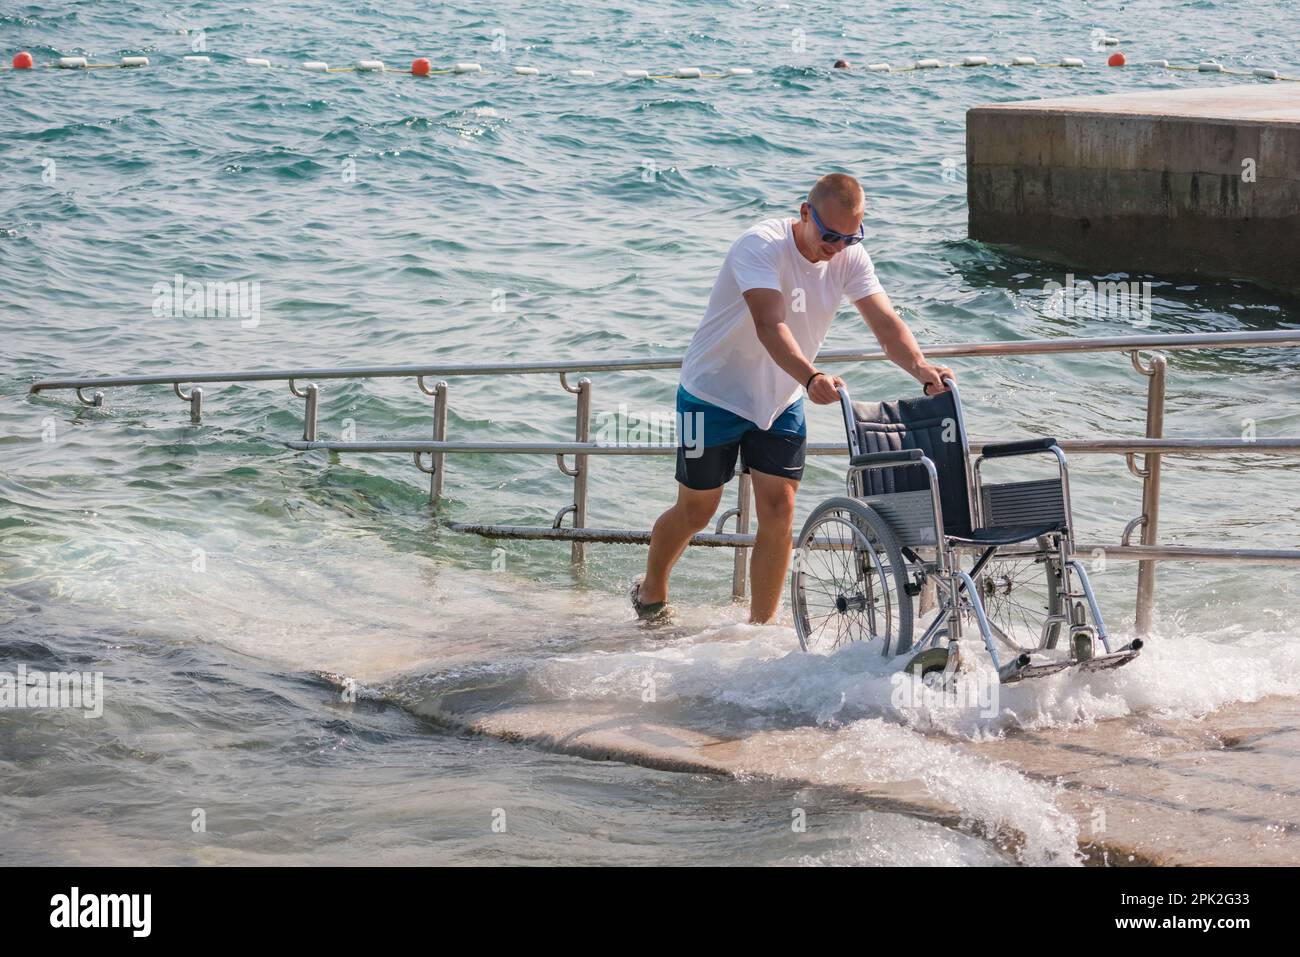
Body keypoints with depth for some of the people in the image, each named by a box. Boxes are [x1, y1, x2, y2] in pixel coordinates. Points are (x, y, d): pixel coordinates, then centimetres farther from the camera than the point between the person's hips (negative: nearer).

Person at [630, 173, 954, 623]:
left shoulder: (849, 259, -10)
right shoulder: (761, 245, -28)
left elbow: (885, 322, -19)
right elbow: (770, 325, -41)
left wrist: (920, 367, -40)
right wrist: (811, 377, -57)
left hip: (780, 401, 5)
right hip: (715, 394, -5)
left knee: (779, 511, -5)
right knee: (696, 511, 7)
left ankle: (761, 627, 7)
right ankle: (651, 589, 34)